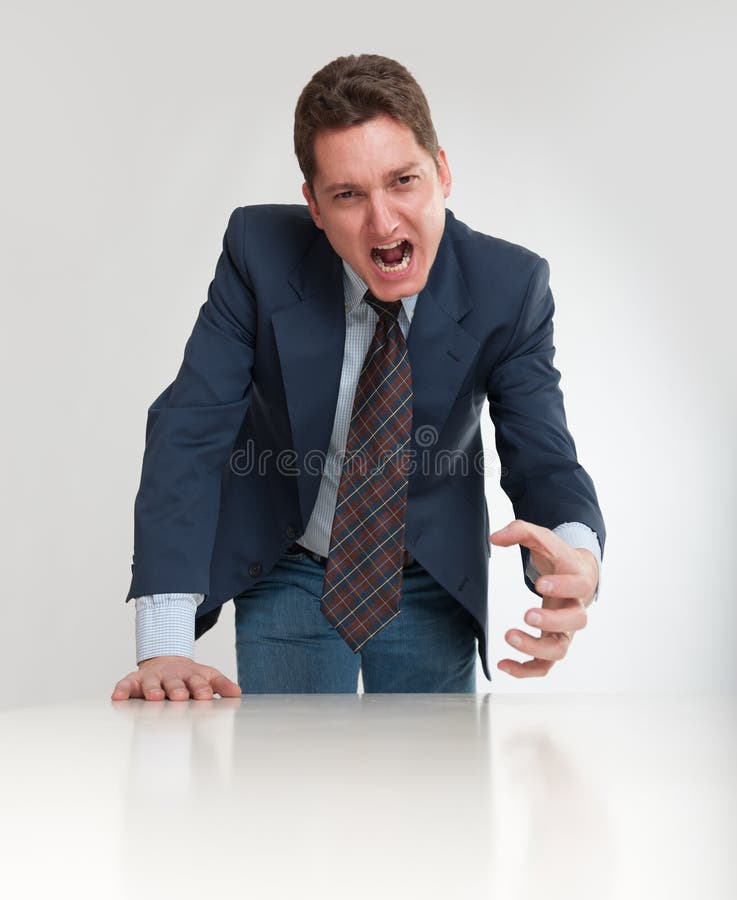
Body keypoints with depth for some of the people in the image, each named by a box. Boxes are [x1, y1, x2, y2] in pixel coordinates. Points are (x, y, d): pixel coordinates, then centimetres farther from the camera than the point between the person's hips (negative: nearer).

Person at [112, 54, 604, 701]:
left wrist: (575, 552, -46)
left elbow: (544, 462, -19)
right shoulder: (260, 251, -21)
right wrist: (164, 645, -32)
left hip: (434, 586, 1)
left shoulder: (511, 288, -20)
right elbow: (189, 430, -23)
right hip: (286, 574, 0)